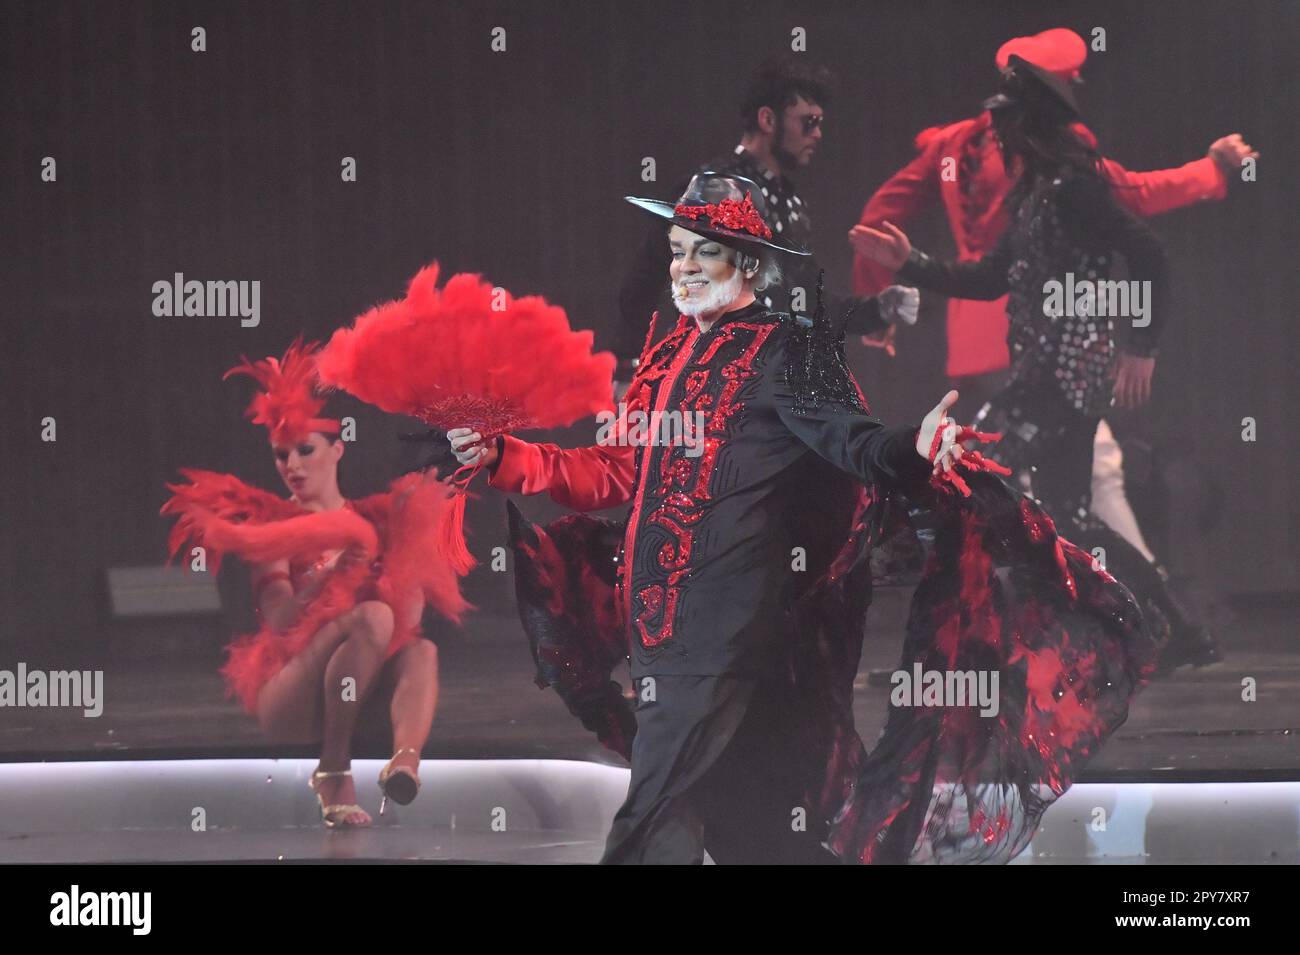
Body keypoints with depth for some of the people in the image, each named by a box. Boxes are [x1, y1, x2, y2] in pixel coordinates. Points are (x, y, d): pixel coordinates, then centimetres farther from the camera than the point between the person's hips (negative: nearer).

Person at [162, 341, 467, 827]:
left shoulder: (372, 521, 16)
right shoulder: (271, 525, 7)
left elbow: (410, 614, 3)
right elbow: (279, 618, -10)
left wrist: (408, 533, -6)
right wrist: (333, 568, -24)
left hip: (361, 693, 4)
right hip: (285, 691, -4)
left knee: (422, 651, -28)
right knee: (372, 618, -31)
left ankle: (407, 758, -56)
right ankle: (333, 772, -30)